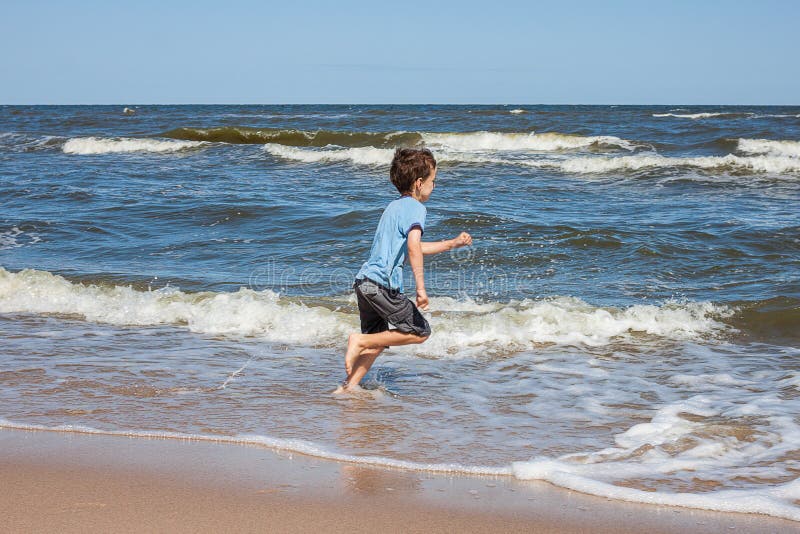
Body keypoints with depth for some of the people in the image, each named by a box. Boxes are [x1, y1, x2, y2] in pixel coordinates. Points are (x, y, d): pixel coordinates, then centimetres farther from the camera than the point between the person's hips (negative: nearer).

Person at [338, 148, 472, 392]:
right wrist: (420, 287, -26)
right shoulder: (415, 207, -7)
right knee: (420, 332, 2)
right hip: (383, 284, -9)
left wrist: (452, 244, 38)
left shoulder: (394, 206, 22)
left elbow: (412, 248, 34)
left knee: (378, 340, 18)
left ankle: (349, 386, 13)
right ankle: (360, 341, -4)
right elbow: (413, 246, -25)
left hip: (364, 280, 9)